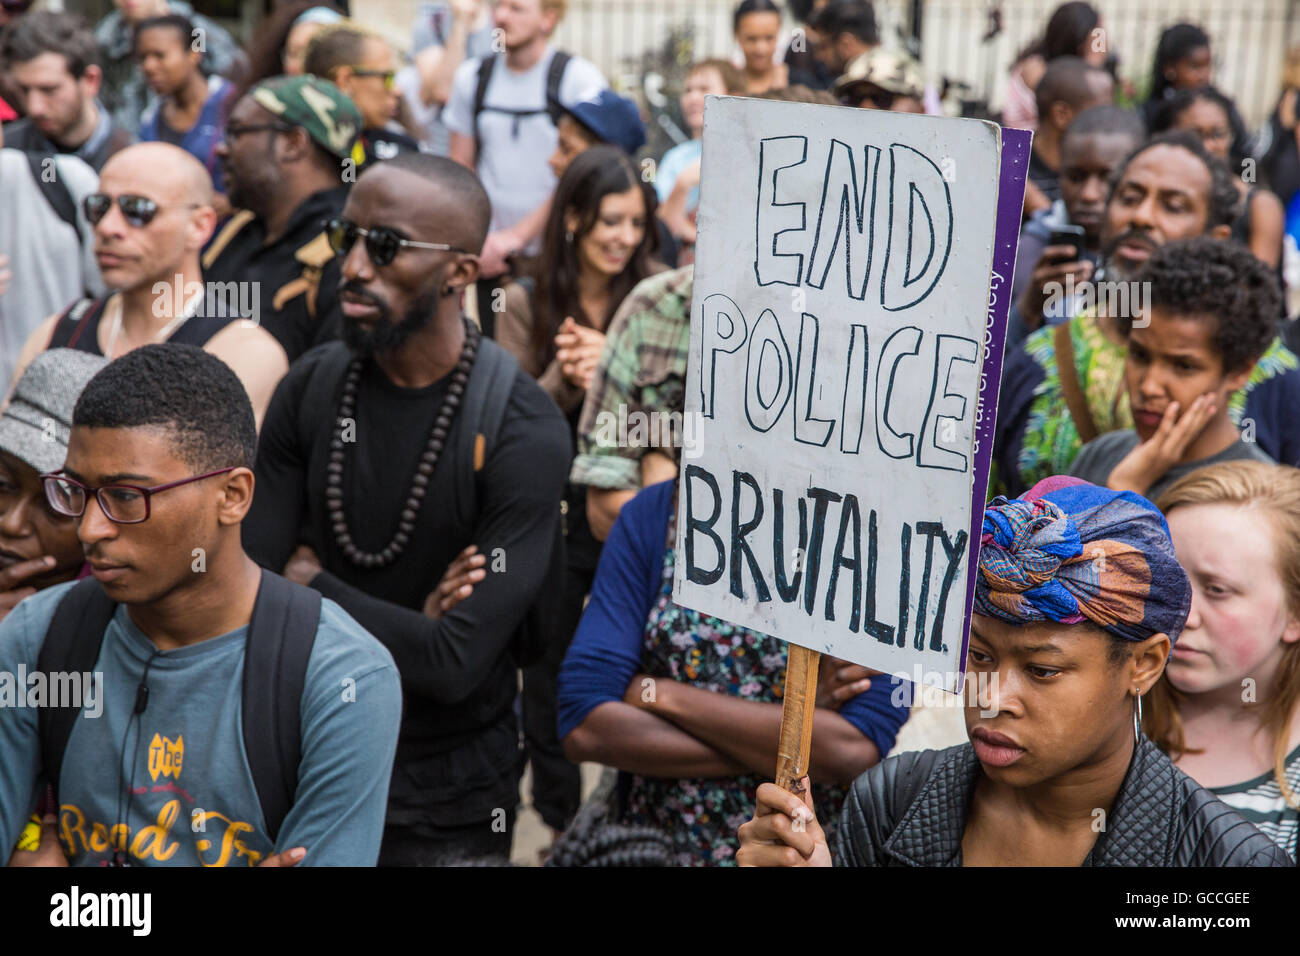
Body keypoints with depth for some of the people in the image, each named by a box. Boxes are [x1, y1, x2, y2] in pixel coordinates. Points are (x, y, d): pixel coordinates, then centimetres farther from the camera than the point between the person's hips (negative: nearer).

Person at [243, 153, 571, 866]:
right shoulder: (309, 388, -5)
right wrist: (407, 622, -18)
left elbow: (456, 665, -24)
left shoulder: (524, 432, -20)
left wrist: (310, 584, -13)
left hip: (449, 800, -4)